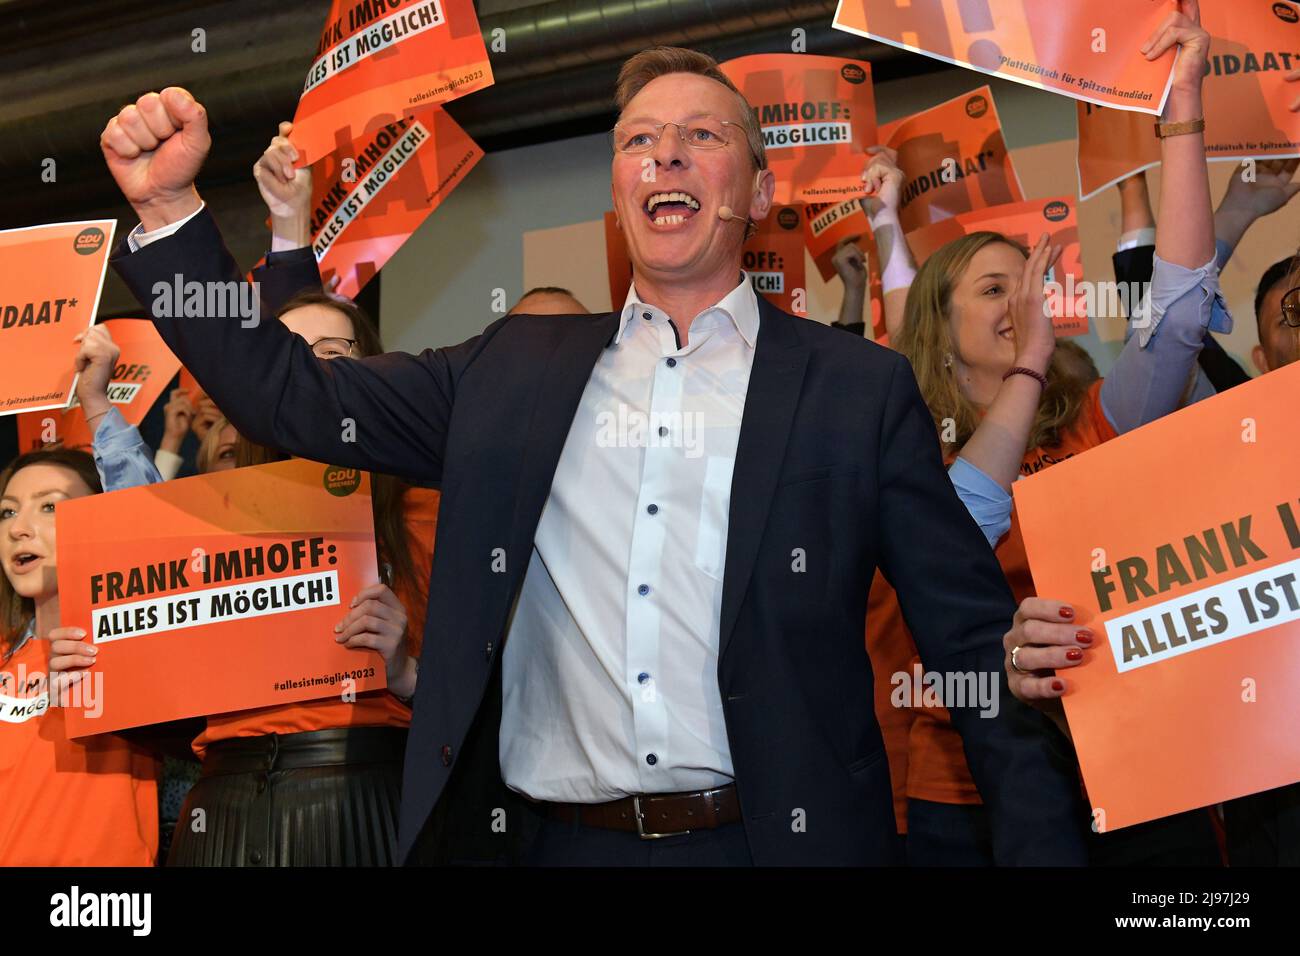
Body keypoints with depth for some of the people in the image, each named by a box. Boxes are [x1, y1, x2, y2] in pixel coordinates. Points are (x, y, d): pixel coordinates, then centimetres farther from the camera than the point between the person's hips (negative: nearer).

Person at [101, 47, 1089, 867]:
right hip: (559, 839, 2)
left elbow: (977, 647, -1)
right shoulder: (515, 369, 8)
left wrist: (1045, 847, -8)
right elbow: (292, 395, 7)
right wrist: (169, 203, -2)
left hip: (776, 836, -2)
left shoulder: (860, 390, 0)